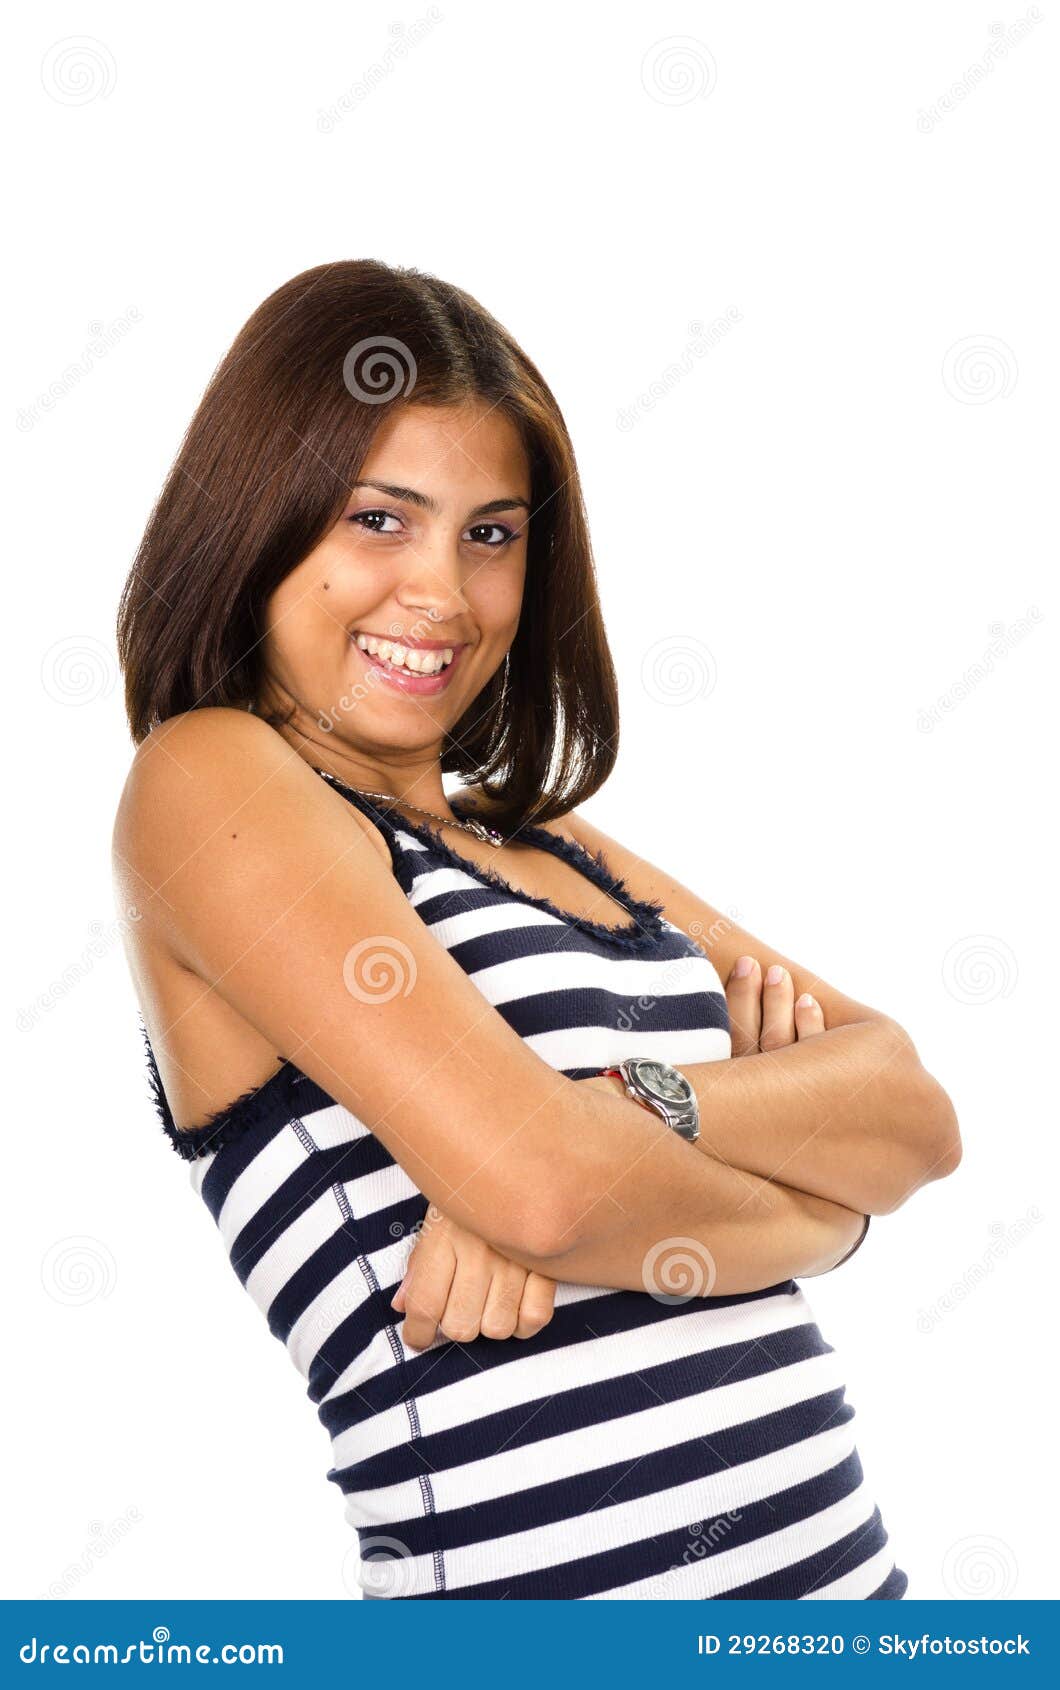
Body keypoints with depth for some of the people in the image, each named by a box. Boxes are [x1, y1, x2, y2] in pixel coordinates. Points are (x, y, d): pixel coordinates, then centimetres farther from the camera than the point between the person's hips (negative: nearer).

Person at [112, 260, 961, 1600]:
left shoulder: (553, 847, 11)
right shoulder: (205, 775, -8)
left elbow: (916, 1113, 2)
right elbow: (537, 1183, -20)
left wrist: (637, 1107, -17)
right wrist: (819, 1205, -3)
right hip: (550, 1581, -6)